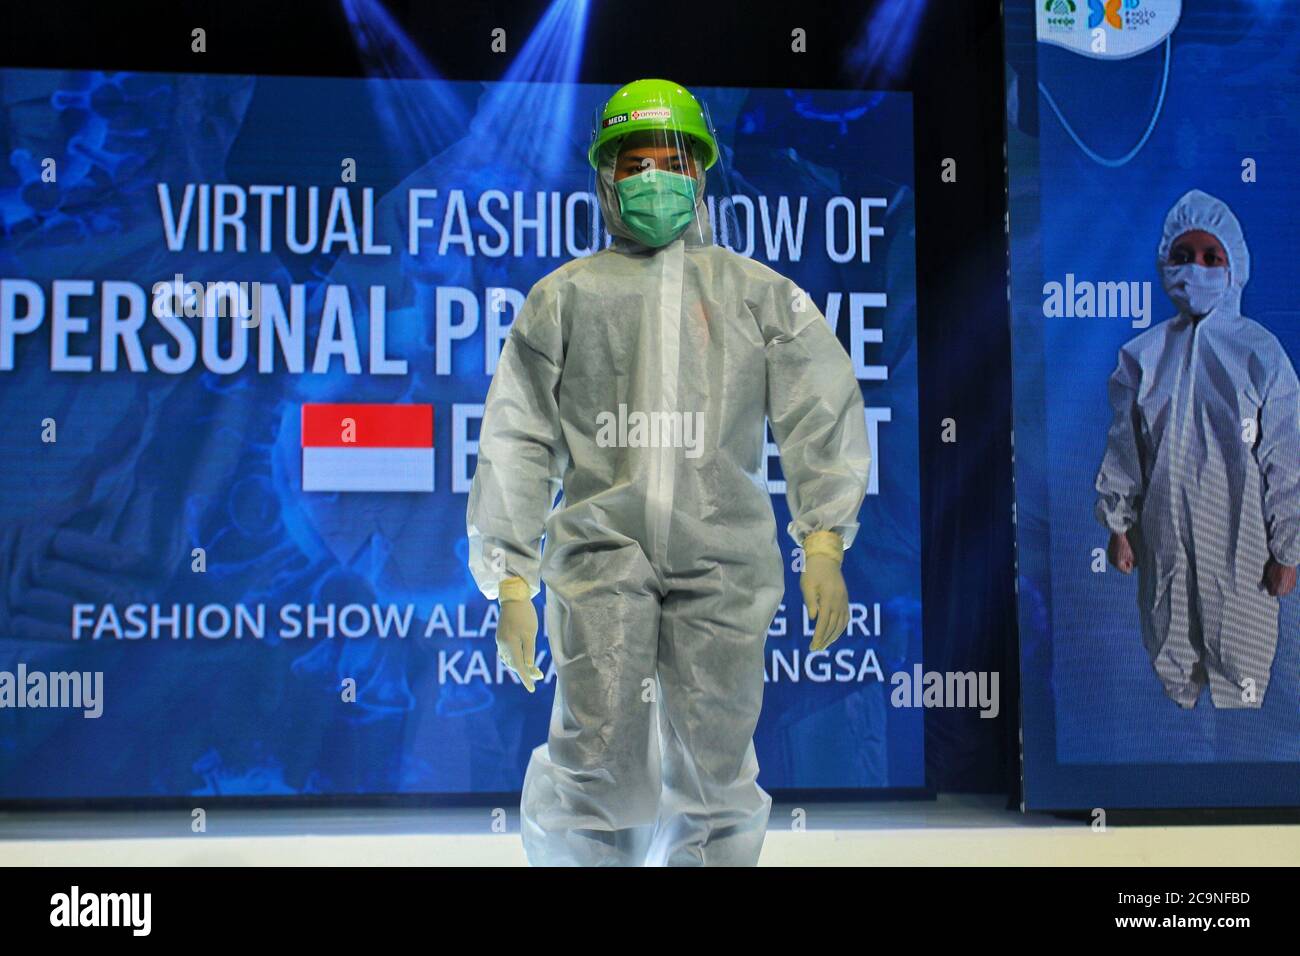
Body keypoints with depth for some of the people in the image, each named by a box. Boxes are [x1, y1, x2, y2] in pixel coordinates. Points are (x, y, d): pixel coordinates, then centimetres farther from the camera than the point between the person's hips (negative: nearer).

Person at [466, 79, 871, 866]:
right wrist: (512, 581, 5)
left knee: (713, 770, 2)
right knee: (597, 762, -12)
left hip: (723, 550, 1)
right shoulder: (565, 296, 17)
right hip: (603, 544, 0)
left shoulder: (758, 292, 17)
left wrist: (824, 544, -8)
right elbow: (519, 440, 13)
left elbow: (820, 409, 6)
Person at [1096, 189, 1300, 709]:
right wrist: (1118, 525, 7)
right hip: (1165, 535, 3)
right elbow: (1123, 447, 7)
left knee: (1238, 659, 7)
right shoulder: (1143, 354, 0)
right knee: (1170, 646, 16)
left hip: (1239, 539, -3)